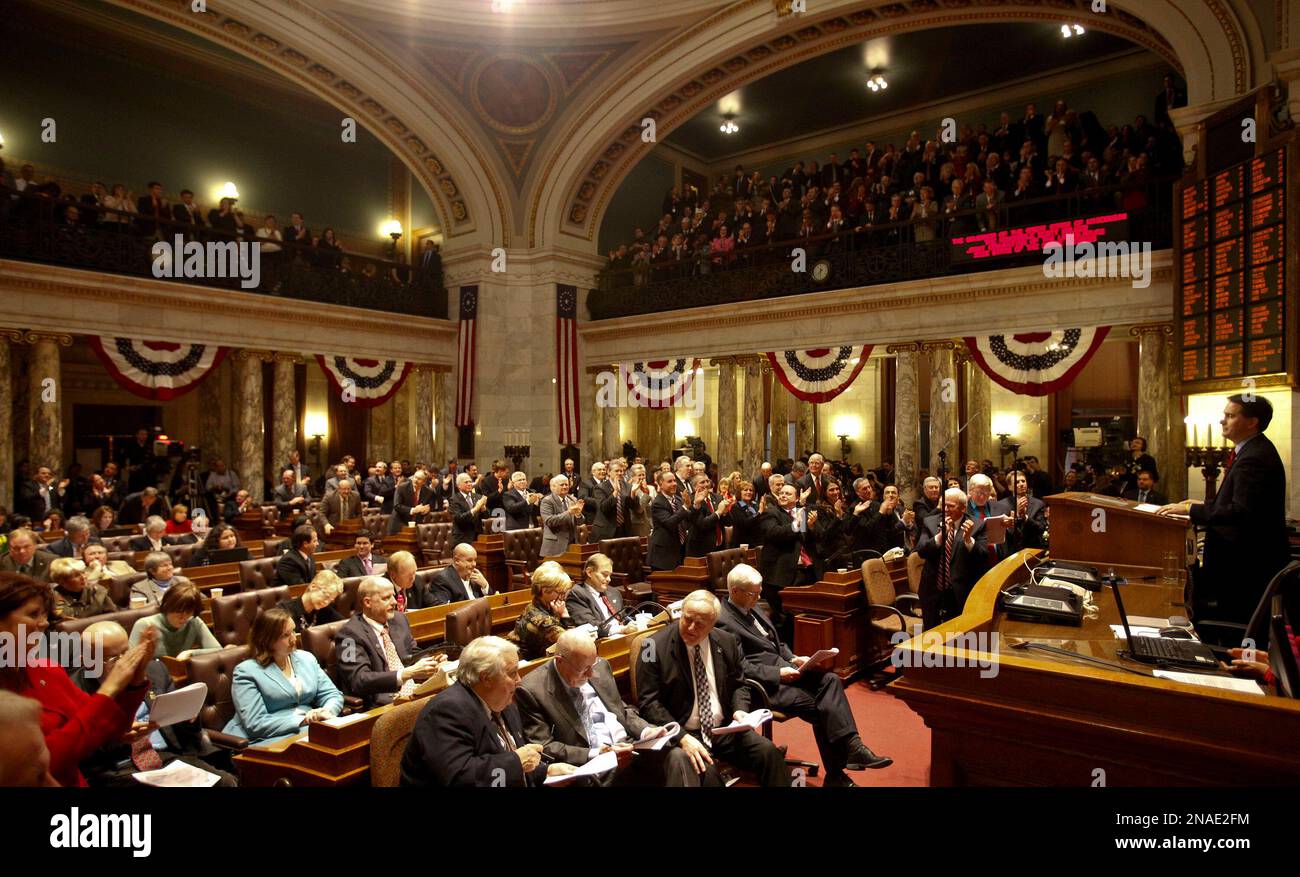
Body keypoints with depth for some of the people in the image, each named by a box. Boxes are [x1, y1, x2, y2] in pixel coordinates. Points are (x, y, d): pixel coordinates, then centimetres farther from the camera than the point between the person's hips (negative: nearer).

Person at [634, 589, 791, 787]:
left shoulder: (726, 642, 4)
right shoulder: (656, 647, -10)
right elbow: (649, 703, -11)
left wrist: (740, 710, -5)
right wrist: (682, 737, -21)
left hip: (725, 727, 4)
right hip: (683, 732, -4)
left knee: (769, 752, -19)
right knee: (705, 771, -33)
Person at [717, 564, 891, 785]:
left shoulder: (753, 608, 14)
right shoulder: (723, 621, -14)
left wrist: (793, 659, 5)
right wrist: (778, 673, -21)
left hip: (782, 667, 8)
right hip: (763, 683, -8)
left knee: (829, 679, -16)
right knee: (819, 707, -21)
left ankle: (851, 746, -24)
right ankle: (836, 775, -10)